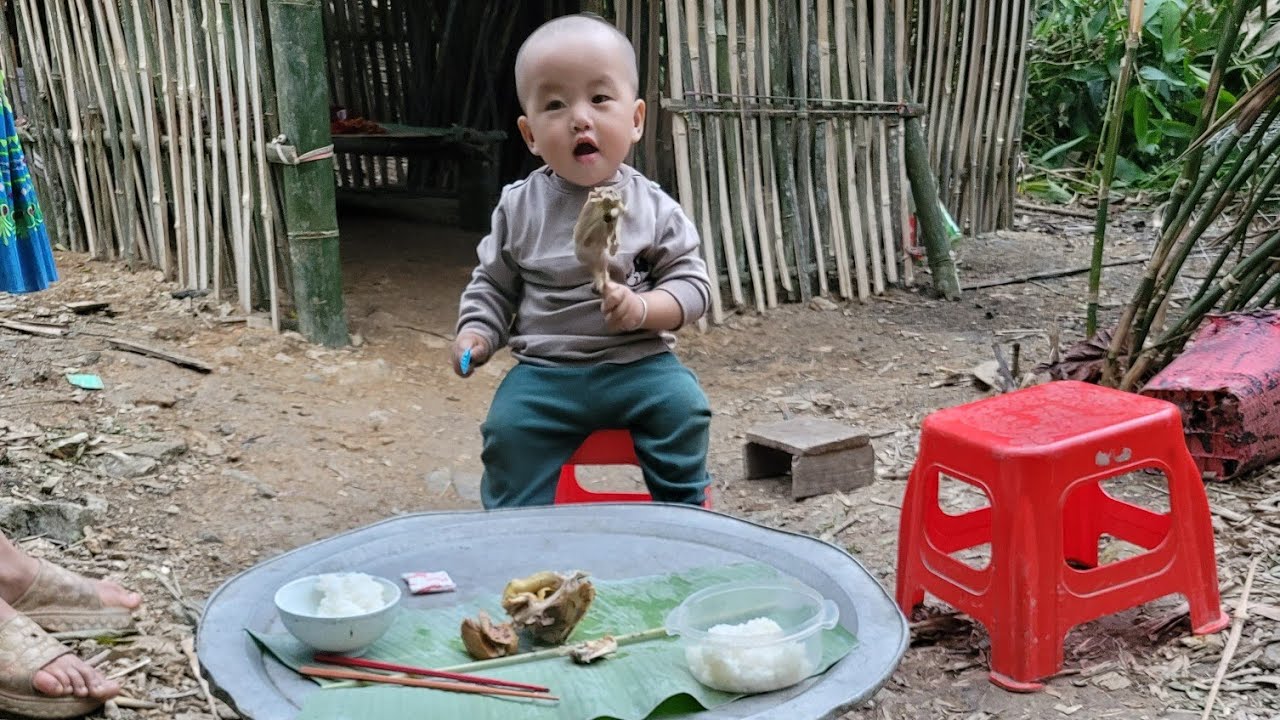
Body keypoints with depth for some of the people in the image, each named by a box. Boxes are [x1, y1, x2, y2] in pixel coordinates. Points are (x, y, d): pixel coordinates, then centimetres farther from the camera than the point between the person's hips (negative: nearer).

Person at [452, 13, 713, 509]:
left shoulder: (653, 207, -1)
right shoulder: (519, 207, 2)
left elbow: (691, 284, 0)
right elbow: (493, 284, 13)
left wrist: (644, 308, -20)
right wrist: (477, 332, -6)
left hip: (638, 362, 0)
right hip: (545, 368, 1)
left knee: (683, 407, -22)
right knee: (510, 427, -21)